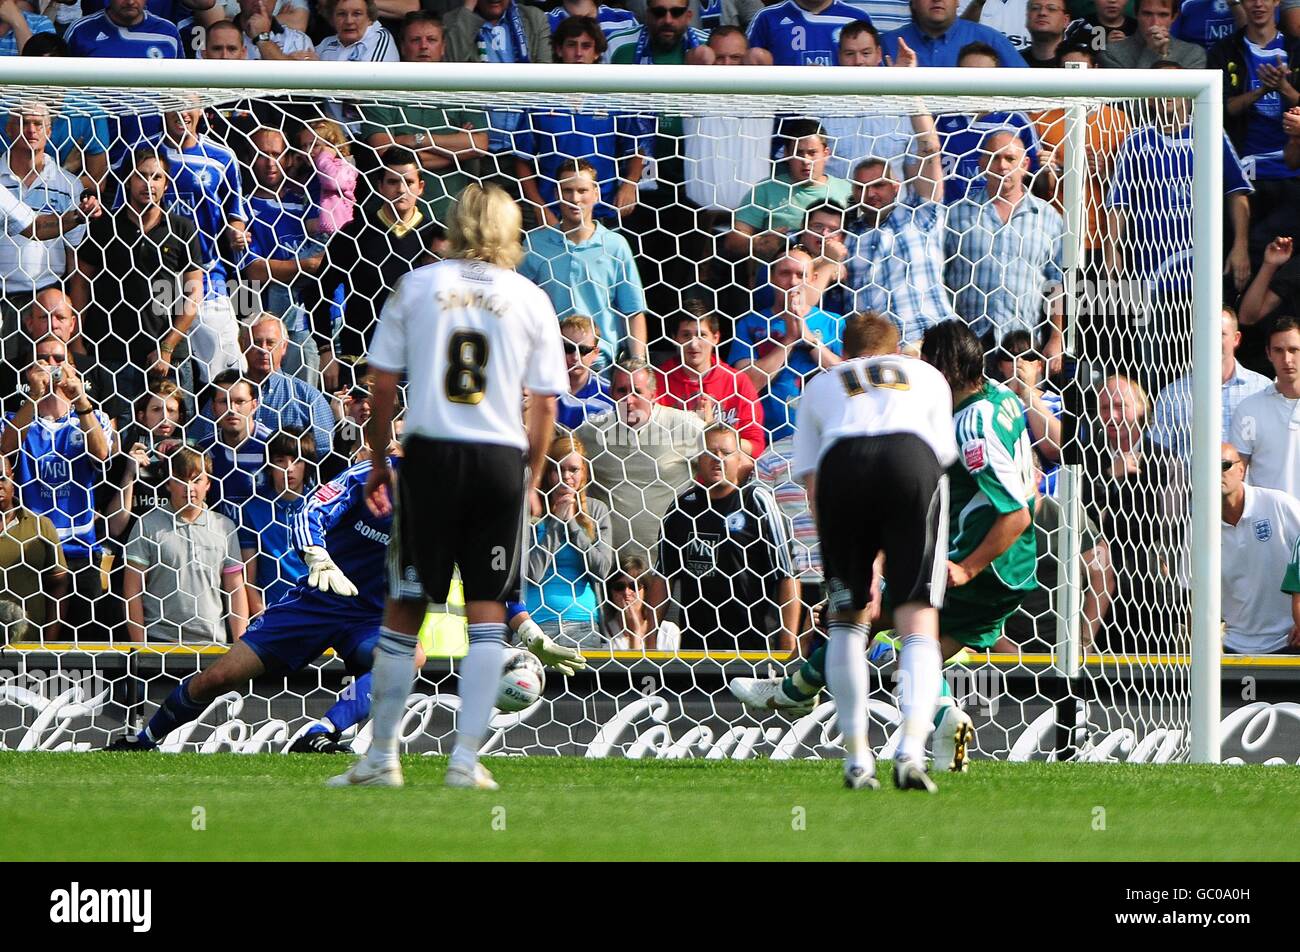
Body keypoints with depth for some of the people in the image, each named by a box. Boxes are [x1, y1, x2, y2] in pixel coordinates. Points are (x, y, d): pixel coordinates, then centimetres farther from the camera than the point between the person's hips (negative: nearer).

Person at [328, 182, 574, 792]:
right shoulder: (530, 299, 5)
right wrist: (531, 475, 17)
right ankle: (466, 758, 0)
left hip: (431, 451, 0)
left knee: (403, 607, 7)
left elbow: (383, 382, 5)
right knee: (487, 612, 6)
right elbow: (545, 404, 6)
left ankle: (381, 757, 10)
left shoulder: (418, 285, 5)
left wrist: (379, 461, 14)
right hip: (500, 460, 0)